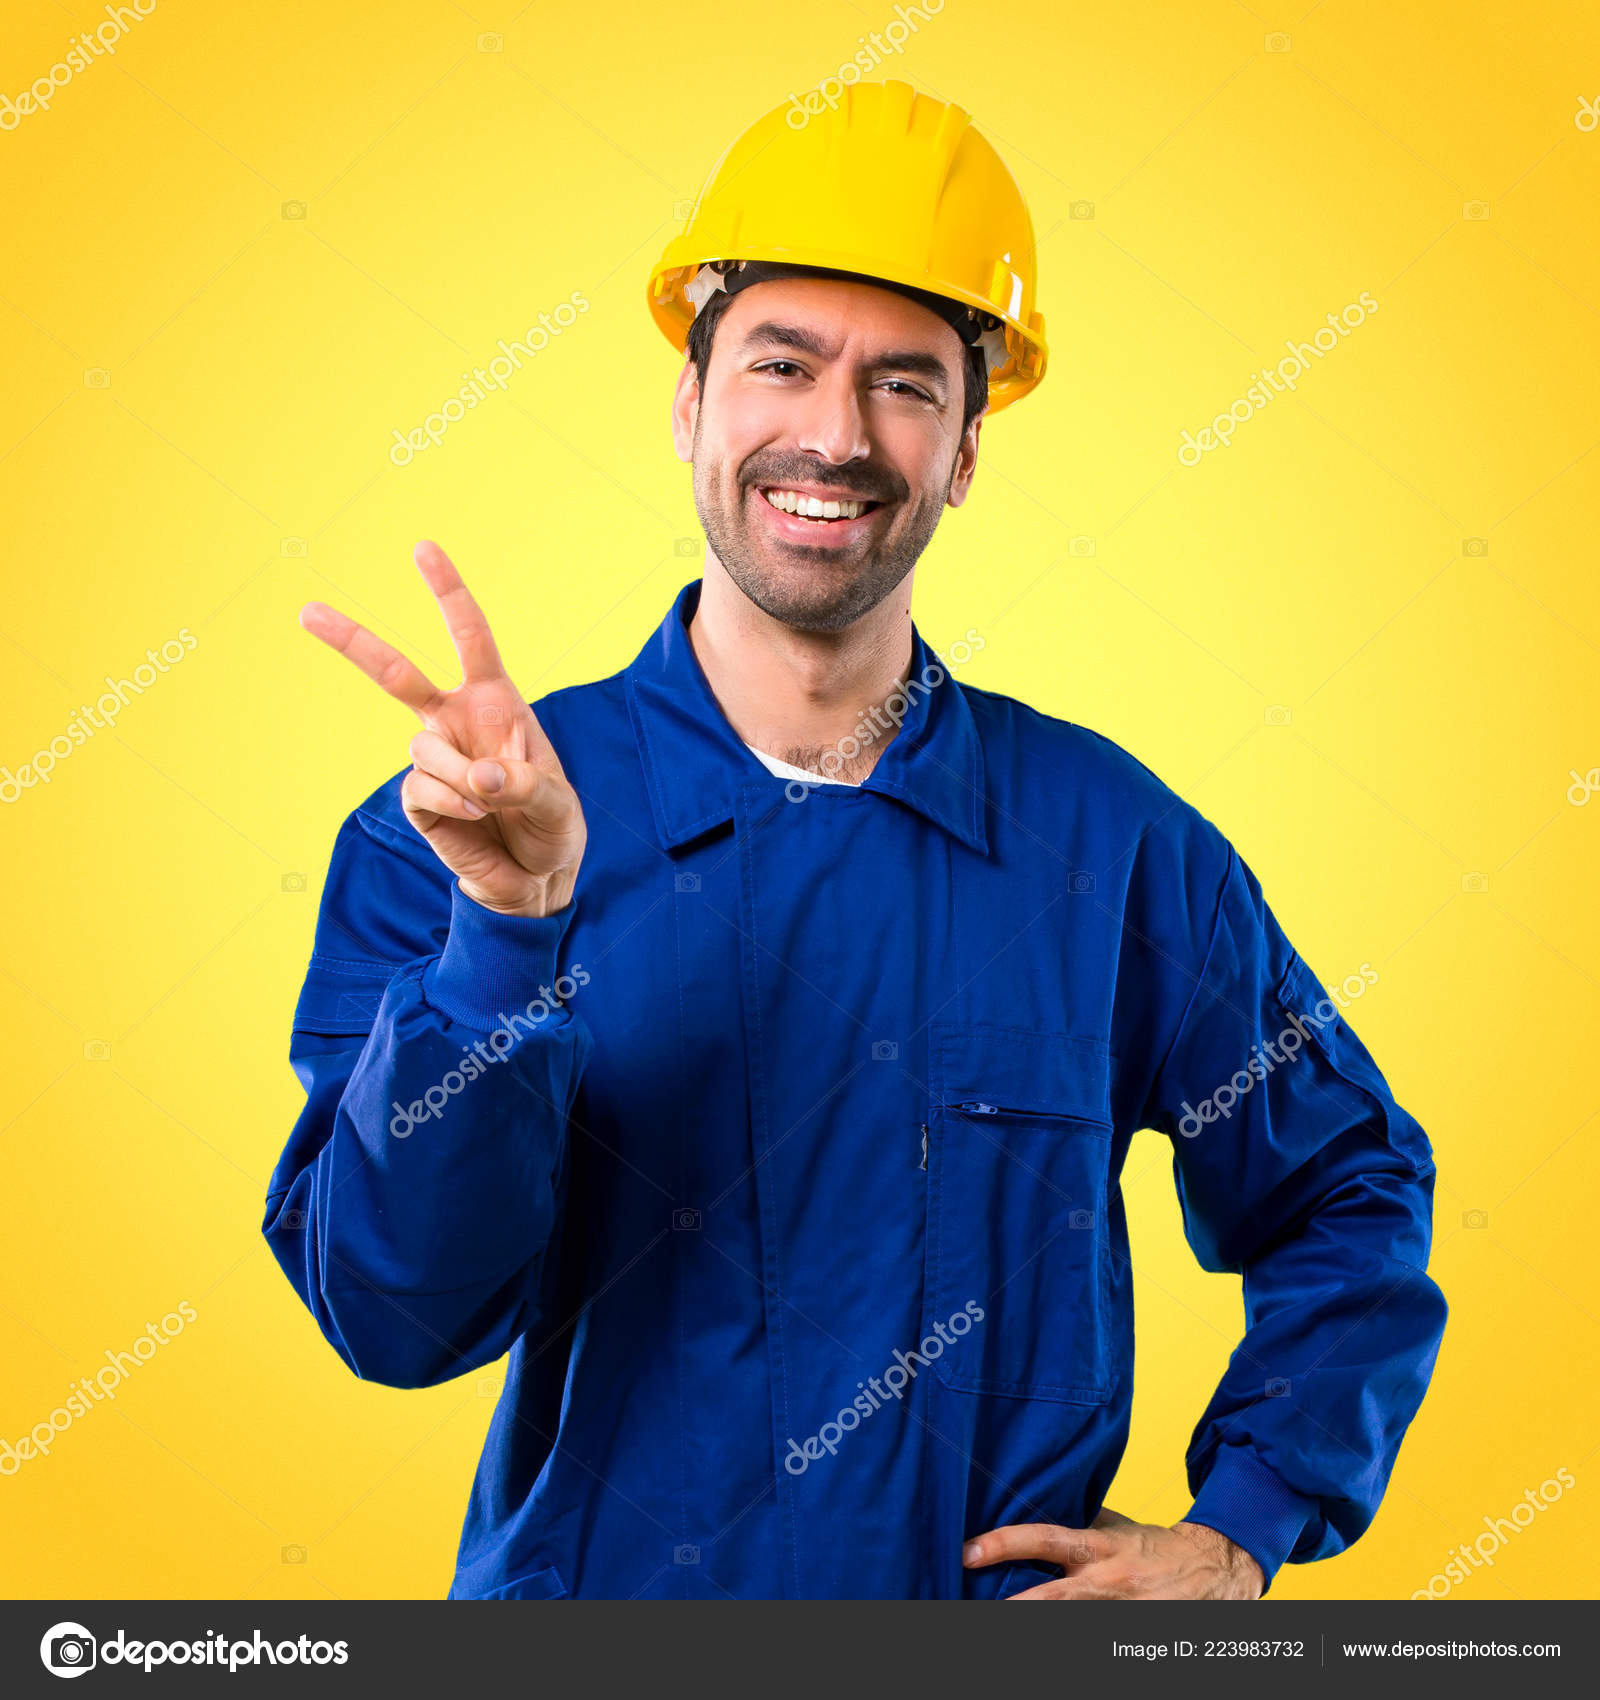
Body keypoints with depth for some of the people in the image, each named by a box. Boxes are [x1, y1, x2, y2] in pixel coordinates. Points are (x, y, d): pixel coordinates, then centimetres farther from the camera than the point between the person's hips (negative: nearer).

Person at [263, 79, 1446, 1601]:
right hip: (593, 1588, -1)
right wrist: (510, 927, -31)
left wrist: (1238, 1538, -3)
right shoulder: (452, 838, -10)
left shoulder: (1111, 842, -6)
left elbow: (1351, 1198, 6)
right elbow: (398, 1313, -19)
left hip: (1003, 1592, 1)